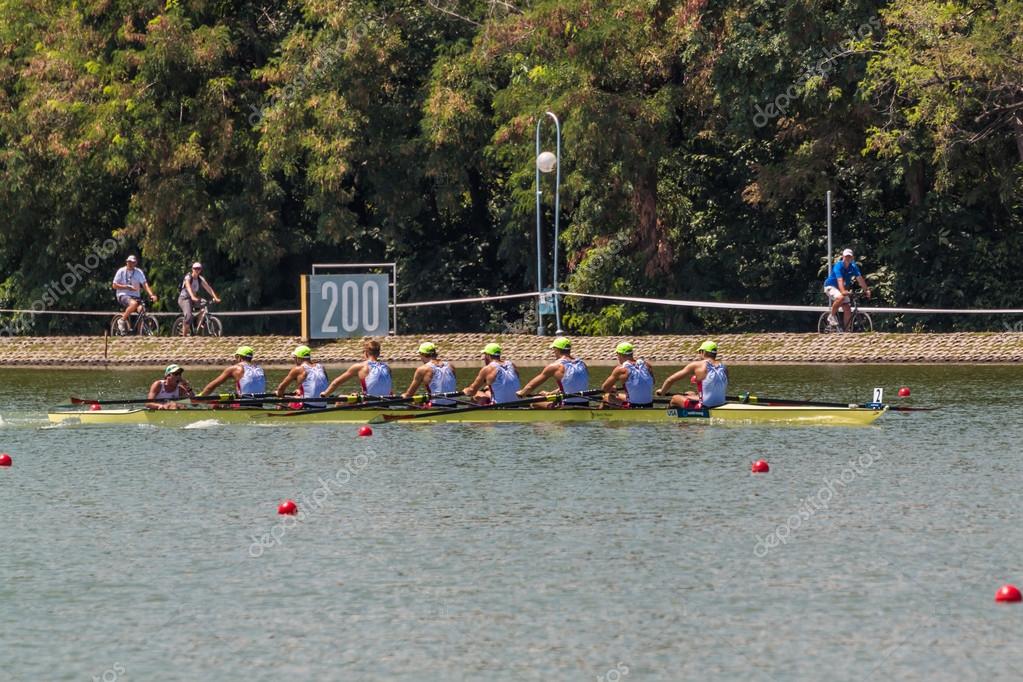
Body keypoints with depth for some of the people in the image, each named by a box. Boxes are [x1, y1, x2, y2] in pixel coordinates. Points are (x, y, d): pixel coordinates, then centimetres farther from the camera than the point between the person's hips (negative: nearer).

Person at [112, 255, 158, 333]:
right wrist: (127, 287, -15)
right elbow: (114, 286, -3)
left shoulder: (138, 272, 3)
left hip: (136, 296, 3)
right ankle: (122, 321, -19)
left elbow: (145, 284, -9)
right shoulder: (121, 271, -1)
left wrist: (151, 295, -24)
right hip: (123, 295, -3)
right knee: (134, 303, -36)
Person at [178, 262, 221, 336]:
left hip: (193, 299, 7)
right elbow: (188, 287, -33)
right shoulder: (188, 277, -16)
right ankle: (184, 335, -22)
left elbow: (208, 288, -7)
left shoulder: (200, 279, 1)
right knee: (188, 316, -28)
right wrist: (193, 297, -51)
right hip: (184, 299, -7)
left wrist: (215, 297, -21)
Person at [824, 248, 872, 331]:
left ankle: (846, 330, 4)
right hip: (830, 286, -6)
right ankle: (832, 316, -18)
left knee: (848, 311, -4)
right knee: (840, 297, -37)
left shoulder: (853, 267, -4)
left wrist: (866, 290, -23)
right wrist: (843, 291, -50)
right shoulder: (838, 266, -23)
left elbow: (860, 279, -11)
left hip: (843, 289, 6)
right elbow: (840, 280, -36)